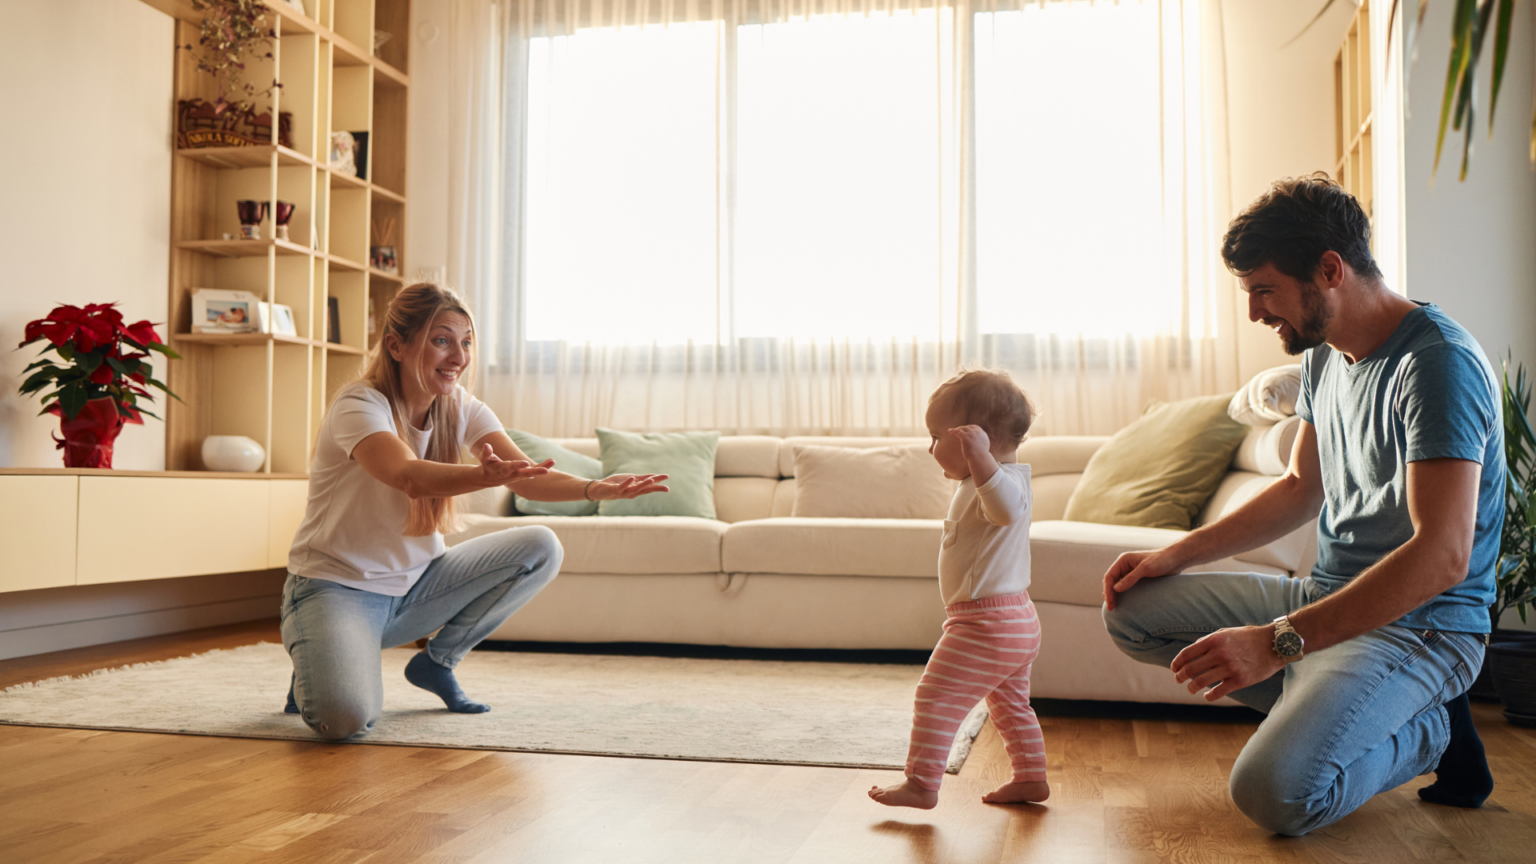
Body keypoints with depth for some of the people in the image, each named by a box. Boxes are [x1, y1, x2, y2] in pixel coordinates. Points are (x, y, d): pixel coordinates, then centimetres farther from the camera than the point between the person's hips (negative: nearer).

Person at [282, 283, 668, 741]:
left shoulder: (461, 408, -3)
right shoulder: (359, 406, -20)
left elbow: (525, 475, -18)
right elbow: (409, 476, -41)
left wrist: (594, 488, -38)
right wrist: (485, 476, -62)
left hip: (414, 585, 6)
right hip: (337, 588, -6)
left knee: (540, 548, -13)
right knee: (345, 718, -33)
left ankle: (436, 661, 4)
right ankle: (320, 669, 7)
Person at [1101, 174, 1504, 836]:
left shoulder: (1439, 363, -21)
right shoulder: (1324, 356, 7)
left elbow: (1443, 555, -30)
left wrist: (1278, 641, -34)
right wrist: (1178, 553, 9)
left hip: (1417, 625, -9)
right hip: (1326, 597, 9)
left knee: (1274, 793, -29)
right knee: (1130, 611, 3)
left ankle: (1425, 729, 1)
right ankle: (1327, 708, -1)